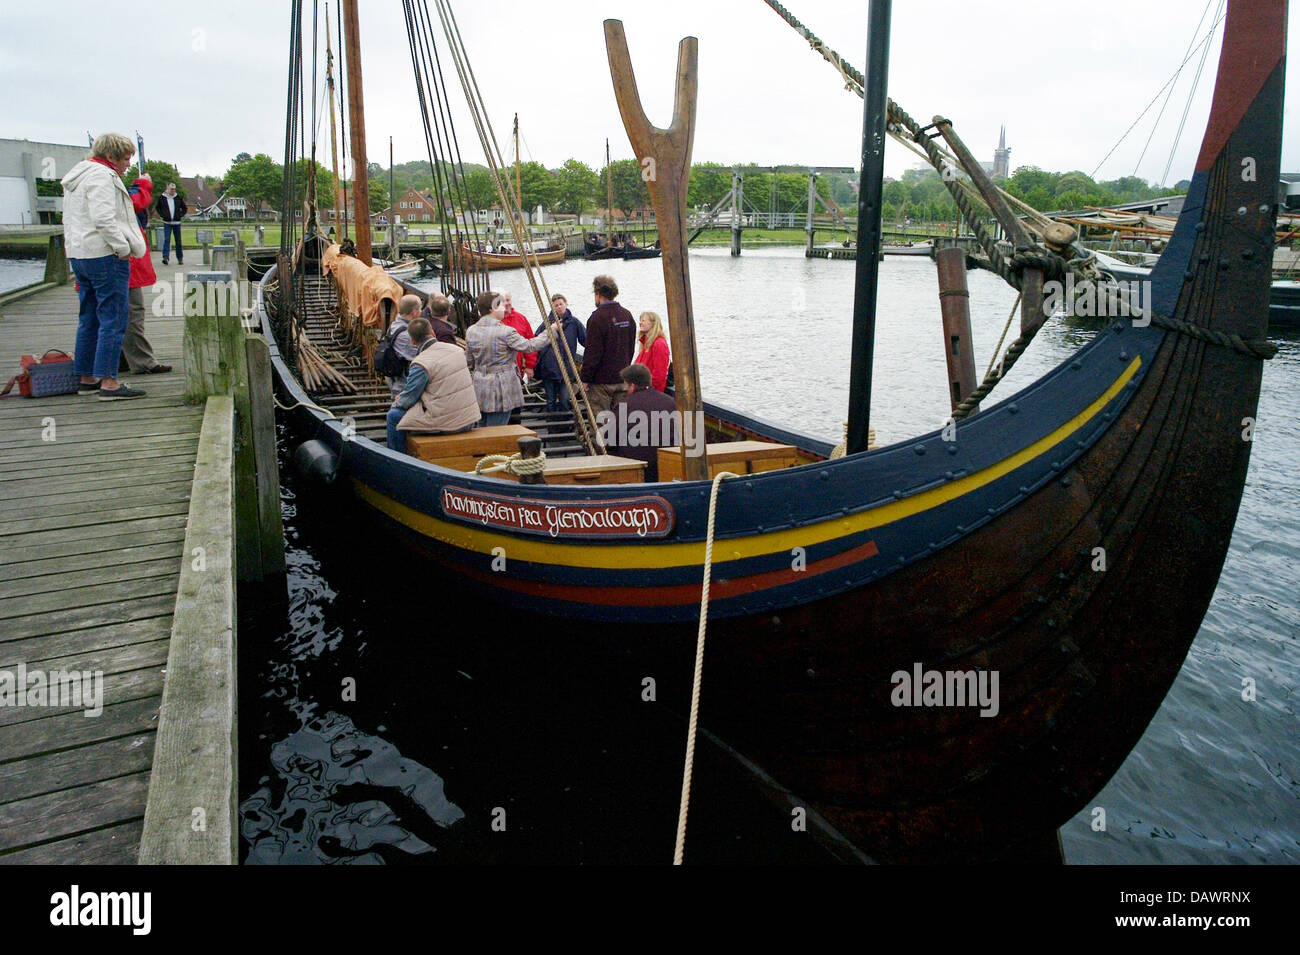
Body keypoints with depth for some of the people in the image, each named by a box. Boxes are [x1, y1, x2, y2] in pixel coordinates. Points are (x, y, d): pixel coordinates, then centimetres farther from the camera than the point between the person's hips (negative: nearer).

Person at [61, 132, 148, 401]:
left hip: (78, 255, 10)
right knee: (113, 320, -9)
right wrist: (124, 249, -17)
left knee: (89, 319, 14)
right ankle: (108, 382, -10)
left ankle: (86, 378, 20)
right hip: (104, 256, -10)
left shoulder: (76, 178, 22)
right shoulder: (101, 176, -11)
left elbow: (71, 220, 24)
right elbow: (104, 219, -23)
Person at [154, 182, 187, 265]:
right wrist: (161, 215, 3)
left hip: (177, 222, 2)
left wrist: (181, 215, 4)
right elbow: (157, 207, 16)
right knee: (166, 240, -12)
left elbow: (185, 208, 17)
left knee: (178, 241, 7)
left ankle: (180, 258, 15)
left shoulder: (178, 198, 6)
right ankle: (165, 257, -18)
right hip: (167, 222, -2)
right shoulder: (162, 198, 3)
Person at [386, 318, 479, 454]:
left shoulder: (421, 364, -18)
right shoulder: (456, 349, 4)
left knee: (394, 416, 7)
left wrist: (399, 400, 16)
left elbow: (407, 400, -10)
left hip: (447, 425, -8)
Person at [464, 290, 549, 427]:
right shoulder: (506, 332, -15)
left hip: (479, 389, 6)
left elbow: (469, 362, 12)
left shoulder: (471, 331, 5)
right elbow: (529, 346, -12)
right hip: (500, 389, -6)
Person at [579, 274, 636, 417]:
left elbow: (593, 352, -15)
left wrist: (585, 378, -9)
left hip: (601, 380, -6)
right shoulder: (627, 315, 10)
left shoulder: (598, 317, -13)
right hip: (622, 378, 7)